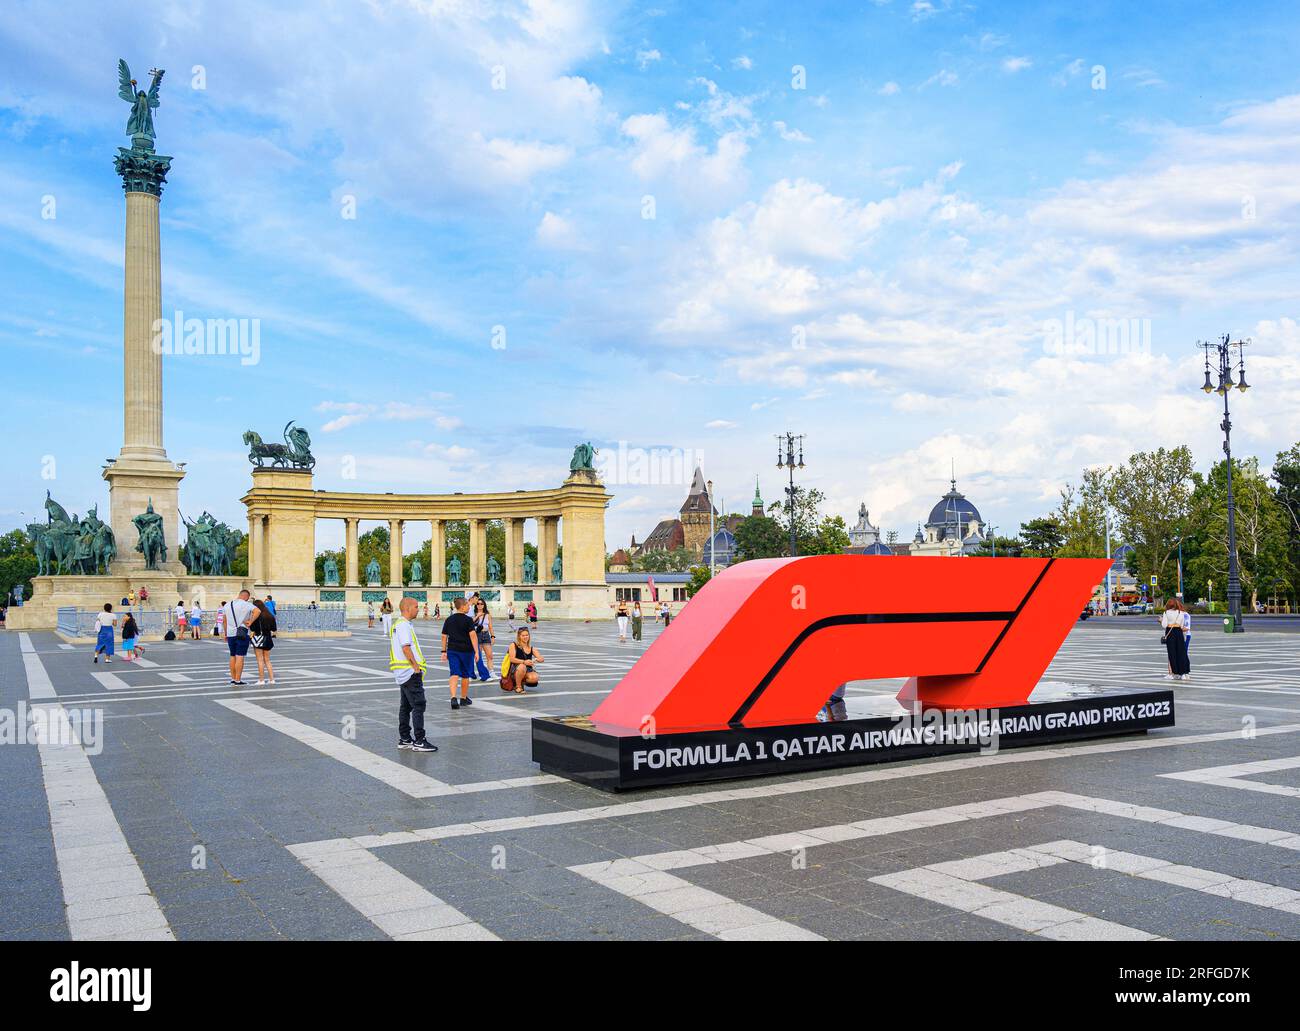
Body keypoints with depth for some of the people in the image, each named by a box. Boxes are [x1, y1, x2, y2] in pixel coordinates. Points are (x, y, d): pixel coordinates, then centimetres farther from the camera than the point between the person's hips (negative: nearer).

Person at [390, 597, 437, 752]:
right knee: (418, 705, -9)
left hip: (404, 673, 11)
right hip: (410, 671, -11)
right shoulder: (403, 625, -15)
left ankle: (404, 739, 18)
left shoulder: (400, 624, 18)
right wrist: (416, 666, -19)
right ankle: (419, 741, -10)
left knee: (406, 706, 13)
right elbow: (406, 647, -22)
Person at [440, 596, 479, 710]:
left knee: (454, 674, -2)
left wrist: (444, 651, 18)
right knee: (465, 675, 12)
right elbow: (473, 635, -16)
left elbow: (444, 636, 10)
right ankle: (463, 698, 23)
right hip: (466, 650, -3)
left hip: (452, 650, 3)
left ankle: (453, 697, -20)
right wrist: (476, 651, -16)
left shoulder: (449, 619, 7)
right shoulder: (468, 620, -8)